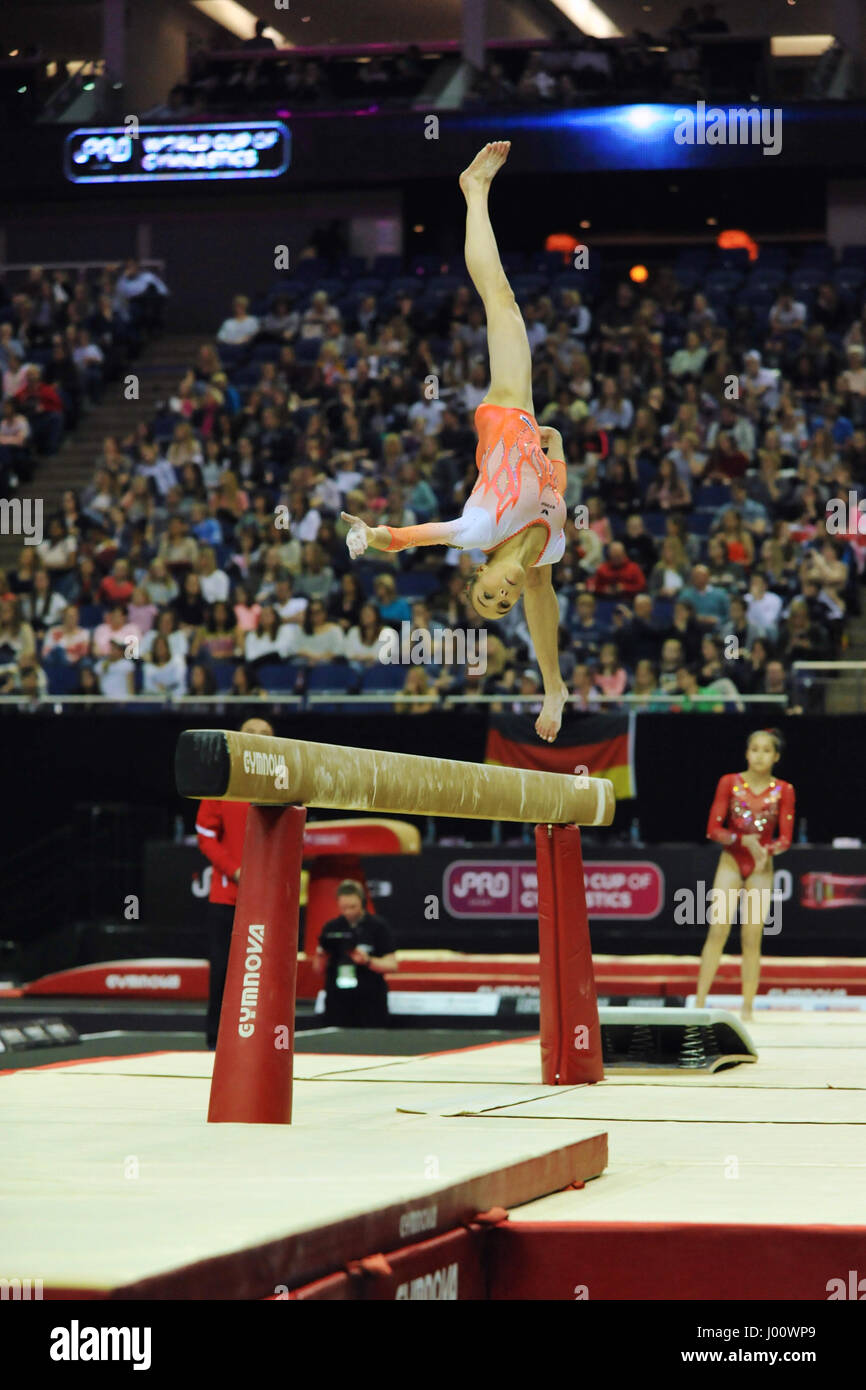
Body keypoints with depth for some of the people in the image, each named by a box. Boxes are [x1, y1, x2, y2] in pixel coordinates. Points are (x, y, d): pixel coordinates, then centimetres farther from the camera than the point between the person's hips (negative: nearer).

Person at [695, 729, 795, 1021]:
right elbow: (714, 829, -4)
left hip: (761, 868, 1)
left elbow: (785, 838, 0)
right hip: (731, 862, -1)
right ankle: (700, 1002, -9)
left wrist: (767, 849, -22)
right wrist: (744, 840, -20)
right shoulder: (730, 783, -1)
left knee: (752, 938, 0)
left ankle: (747, 1008, 7)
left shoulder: (783, 791, 0)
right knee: (717, 931, -9)